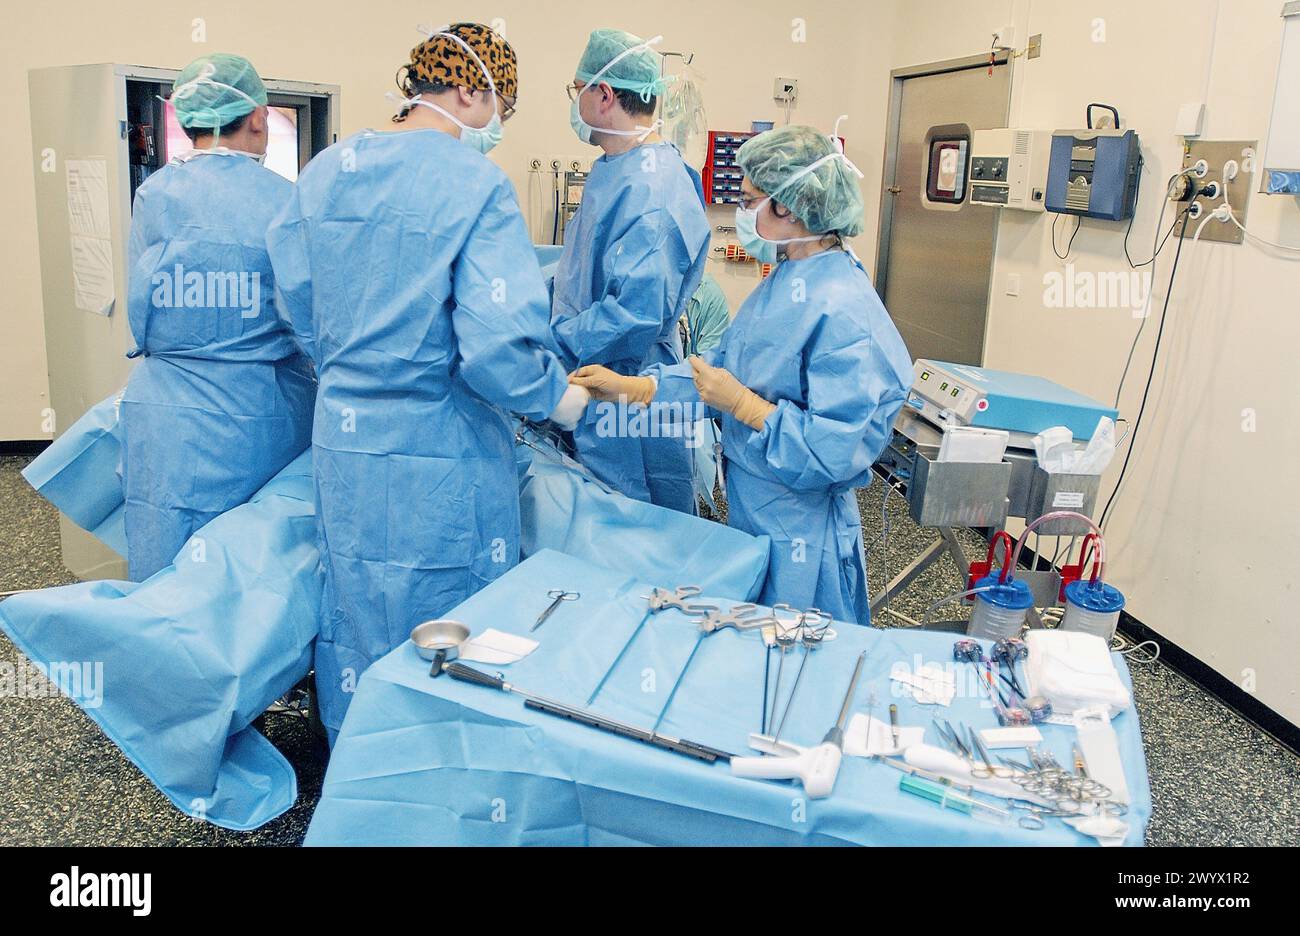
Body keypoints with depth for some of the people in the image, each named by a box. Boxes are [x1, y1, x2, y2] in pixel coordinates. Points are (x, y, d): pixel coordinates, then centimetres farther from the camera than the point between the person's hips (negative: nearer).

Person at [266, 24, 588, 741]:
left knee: (355, 616, 20)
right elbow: (499, 344, -22)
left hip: (342, 439, 7)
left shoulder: (326, 171, 5)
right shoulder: (476, 184, -15)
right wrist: (557, 400, -5)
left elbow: (297, 299, 14)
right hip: (439, 453, -6)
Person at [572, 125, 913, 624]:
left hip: (799, 542, -9)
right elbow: (723, 363, 12)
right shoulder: (783, 283, 5)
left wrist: (741, 404, -23)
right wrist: (626, 386, 7)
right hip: (750, 514, 9)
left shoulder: (844, 310, -25)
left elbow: (841, 448, -28)